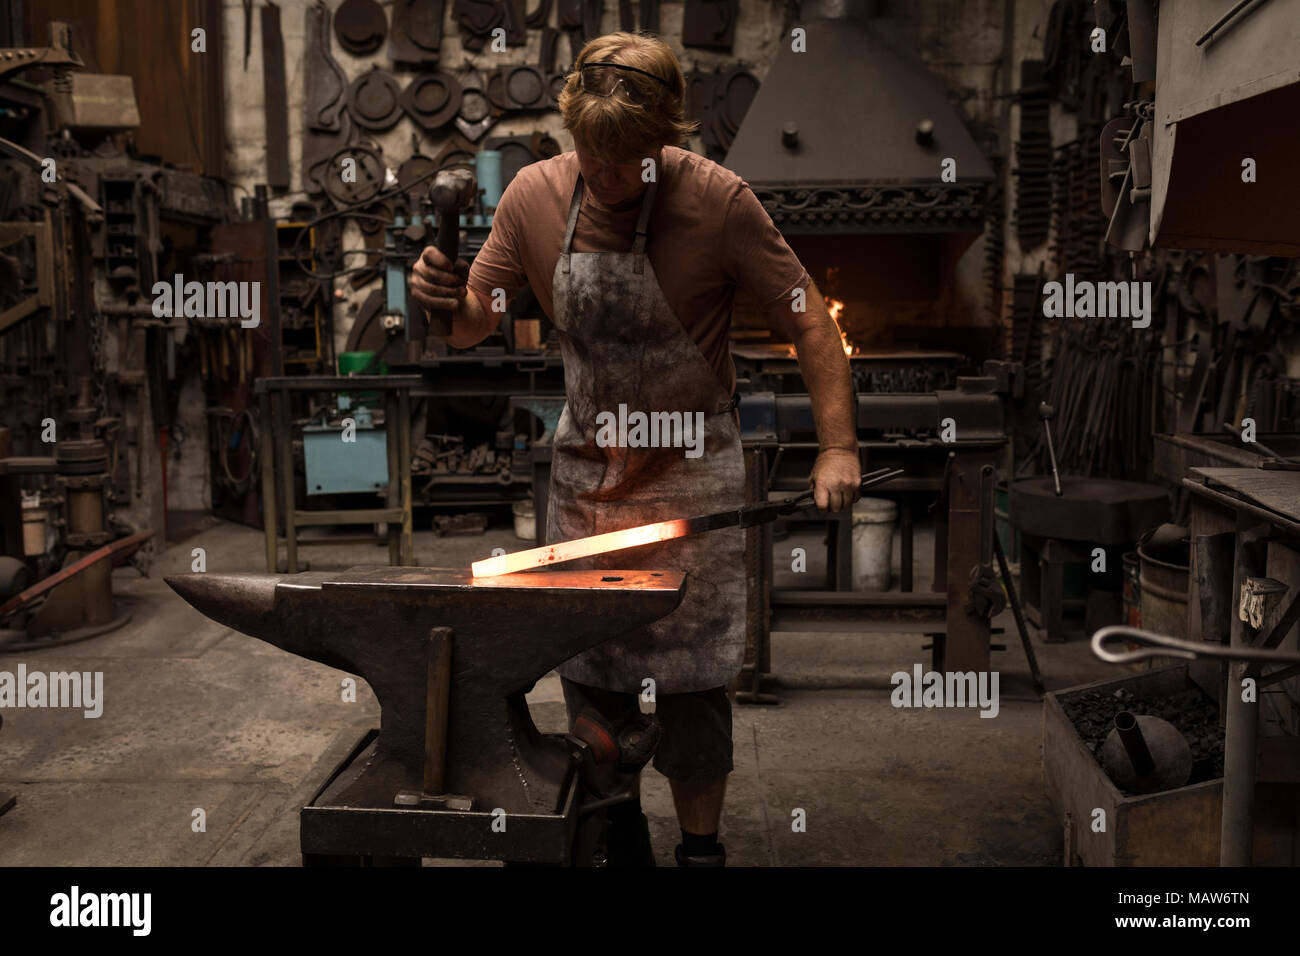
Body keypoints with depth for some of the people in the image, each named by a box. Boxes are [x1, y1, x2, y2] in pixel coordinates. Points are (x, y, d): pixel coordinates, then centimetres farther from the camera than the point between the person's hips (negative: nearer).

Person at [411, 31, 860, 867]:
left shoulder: (718, 201, -15)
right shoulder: (535, 194, -5)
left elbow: (808, 319, -11)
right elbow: (475, 321, 4)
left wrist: (838, 447, -19)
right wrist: (445, 295, -19)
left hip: (691, 468, -3)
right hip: (586, 466, 4)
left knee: (690, 671, 0)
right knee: (586, 659, 10)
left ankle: (701, 845, 22)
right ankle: (619, 835, 31)